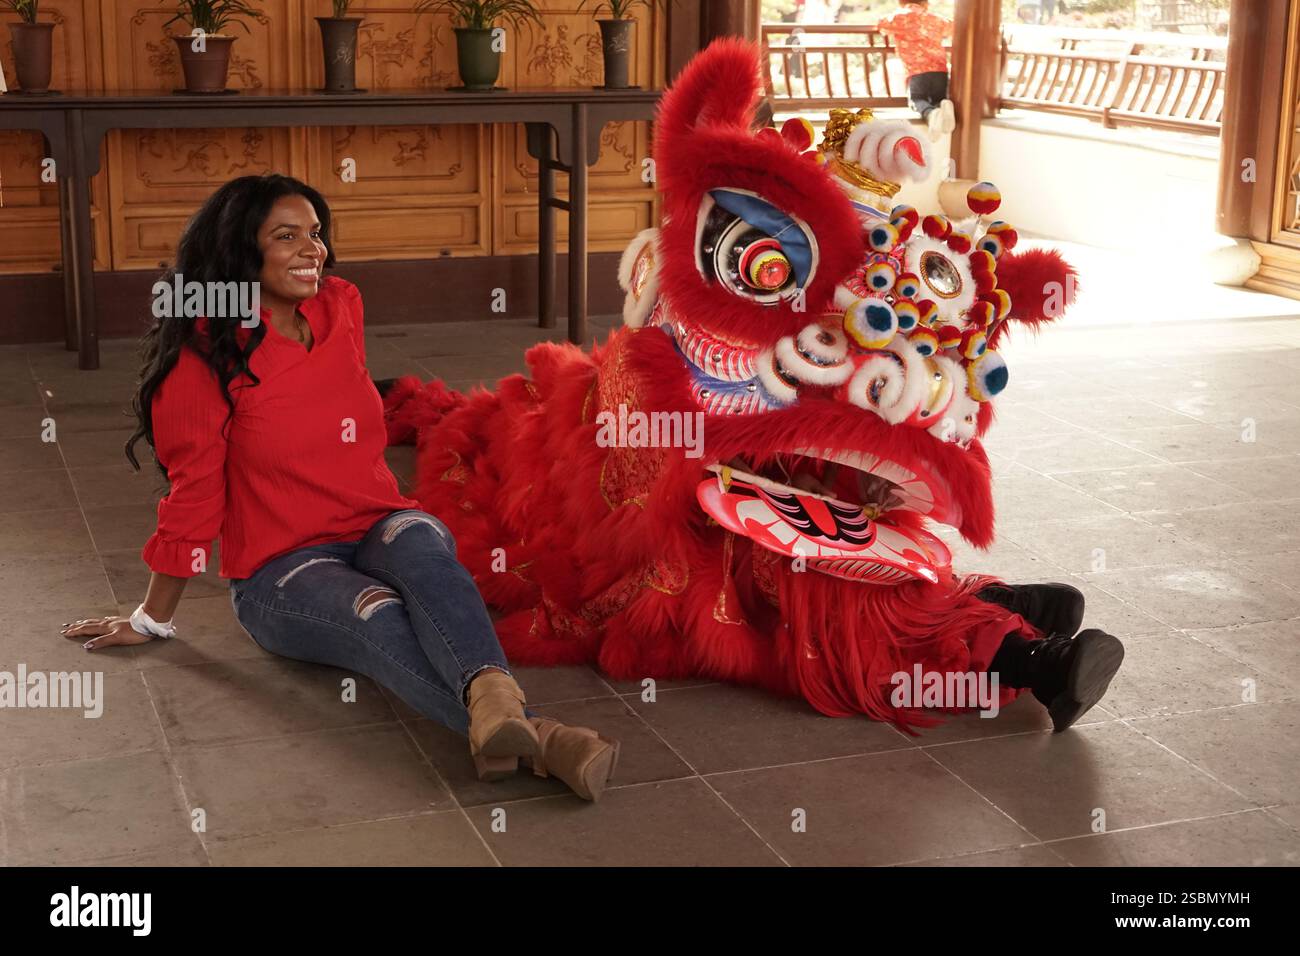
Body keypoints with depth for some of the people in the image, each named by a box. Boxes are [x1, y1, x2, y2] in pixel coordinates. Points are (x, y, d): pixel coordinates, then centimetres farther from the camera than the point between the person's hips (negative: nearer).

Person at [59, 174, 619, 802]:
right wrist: (152, 619, 4)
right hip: (279, 570, -4)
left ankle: (491, 693, -62)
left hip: (379, 527, 4)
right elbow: (194, 491, -2)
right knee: (379, 615, -36)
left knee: (423, 545, -33)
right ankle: (531, 735, -59)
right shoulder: (207, 354, -8)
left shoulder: (341, 309, 6)